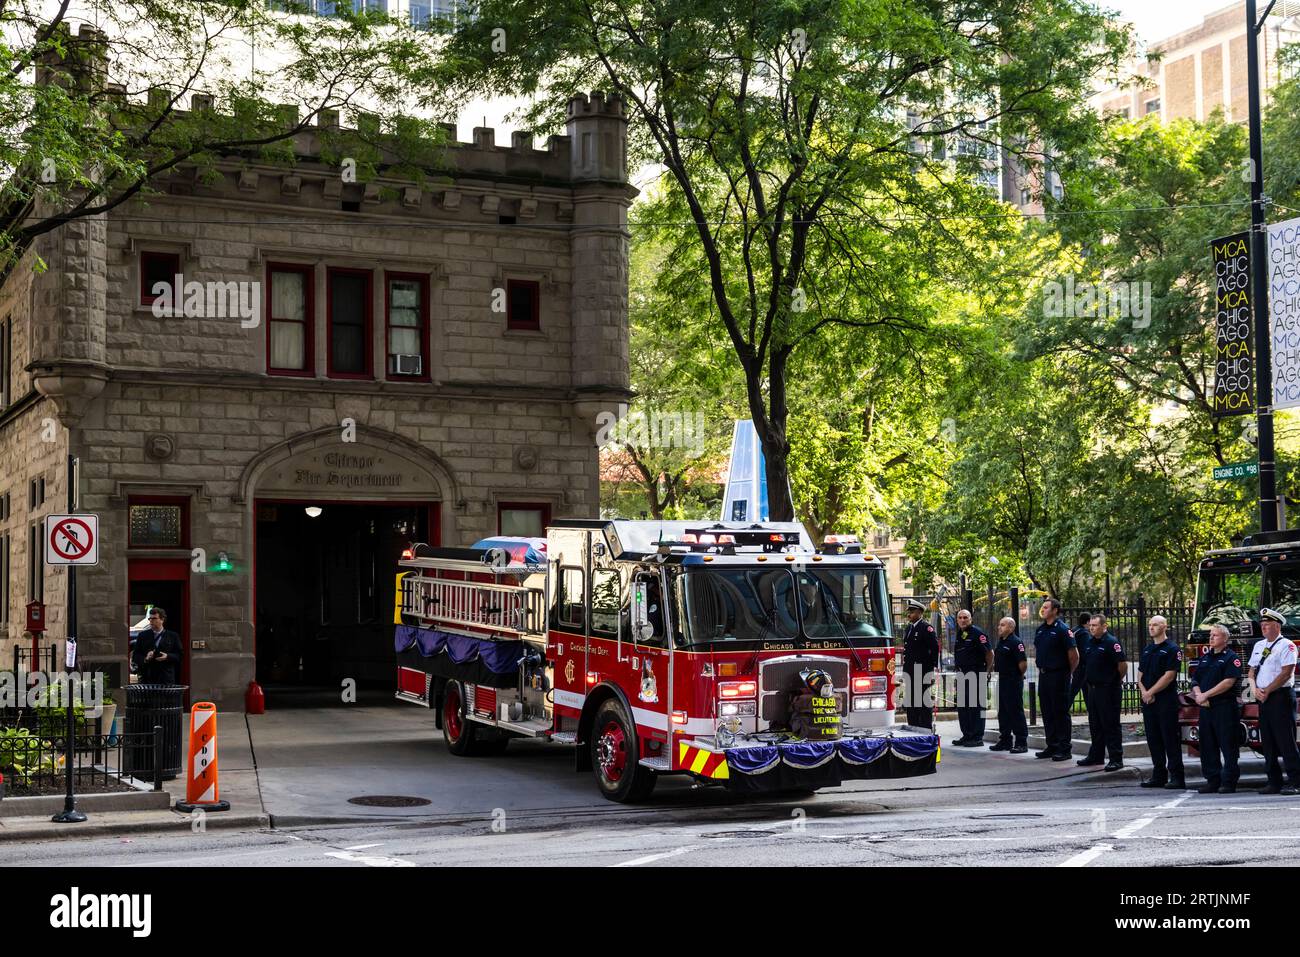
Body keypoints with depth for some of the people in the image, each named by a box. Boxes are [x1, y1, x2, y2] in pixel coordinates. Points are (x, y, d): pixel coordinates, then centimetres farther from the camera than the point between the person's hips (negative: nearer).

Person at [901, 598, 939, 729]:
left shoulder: (926, 628, -7)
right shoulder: (908, 628, 17)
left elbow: (935, 647, -12)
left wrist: (934, 667, -15)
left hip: (923, 672, -8)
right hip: (910, 672, 8)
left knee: (925, 703, -6)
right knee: (911, 703, 9)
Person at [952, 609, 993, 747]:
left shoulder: (977, 633, -10)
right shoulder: (959, 634, 15)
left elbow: (989, 653, -12)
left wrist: (987, 671, -11)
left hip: (976, 675, -9)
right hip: (962, 675, 9)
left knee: (976, 707, -5)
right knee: (962, 706, 10)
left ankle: (977, 737, -2)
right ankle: (966, 736, 18)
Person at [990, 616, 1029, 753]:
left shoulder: (1015, 642, -14)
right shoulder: (1001, 642, 15)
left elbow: (1023, 663, -19)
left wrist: (1019, 676, -6)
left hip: (1013, 682, -10)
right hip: (1001, 681, 10)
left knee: (1016, 712, -6)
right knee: (1003, 712, 13)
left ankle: (1021, 743, -3)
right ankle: (1005, 741, 20)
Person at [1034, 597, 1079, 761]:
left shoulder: (1062, 629, -12)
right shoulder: (1040, 629, 11)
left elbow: (1074, 655, -12)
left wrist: (1067, 673, -4)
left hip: (1058, 676, -8)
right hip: (1043, 676, 8)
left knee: (1061, 712, -3)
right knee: (1047, 712, 11)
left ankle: (1064, 749, 1)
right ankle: (1052, 746, 19)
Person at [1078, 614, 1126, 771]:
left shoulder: (1111, 642, -15)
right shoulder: (1090, 641, 10)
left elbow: (1123, 664, -19)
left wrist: (1117, 680, -5)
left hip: (1108, 689, -8)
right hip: (1093, 688, 8)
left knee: (1110, 725, -4)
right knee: (1095, 724, 15)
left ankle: (1116, 759, 0)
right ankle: (1095, 755, 25)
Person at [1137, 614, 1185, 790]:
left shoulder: (1172, 649, -6)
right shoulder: (1147, 650, 16)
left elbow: (1169, 676, -14)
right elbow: (1140, 674, 14)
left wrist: (1151, 692, -13)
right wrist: (1144, 691, -4)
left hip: (1166, 700, -7)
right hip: (1149, 702, 7)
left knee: (1170, 739, -6)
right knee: (1153, 739, 8)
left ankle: (1176, 777, -4)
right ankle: (1159, 775, 14)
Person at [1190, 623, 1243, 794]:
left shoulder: (1231, 658, -4)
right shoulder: (1204, 658, 17)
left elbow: (1228, 682, -14)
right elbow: (1195, 681, 15)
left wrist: (1206, 695, -14)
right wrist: (1199, 695, -5)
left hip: (1224, 707, -7)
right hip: (1206, 708, 7)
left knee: (1228, 746, -4)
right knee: (1207, 746, 8)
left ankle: (1229, 782, -1)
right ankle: (1212, 780, 14)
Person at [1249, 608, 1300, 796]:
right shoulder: (1258, 646, 18)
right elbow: (1252, 671, 18)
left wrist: (1267, 690, -13)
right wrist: (1255, 689, -1)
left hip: (1281, 696, -8)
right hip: (1263, 700, 8)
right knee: (1268, 743, 7)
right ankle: (1274, 782, 11)